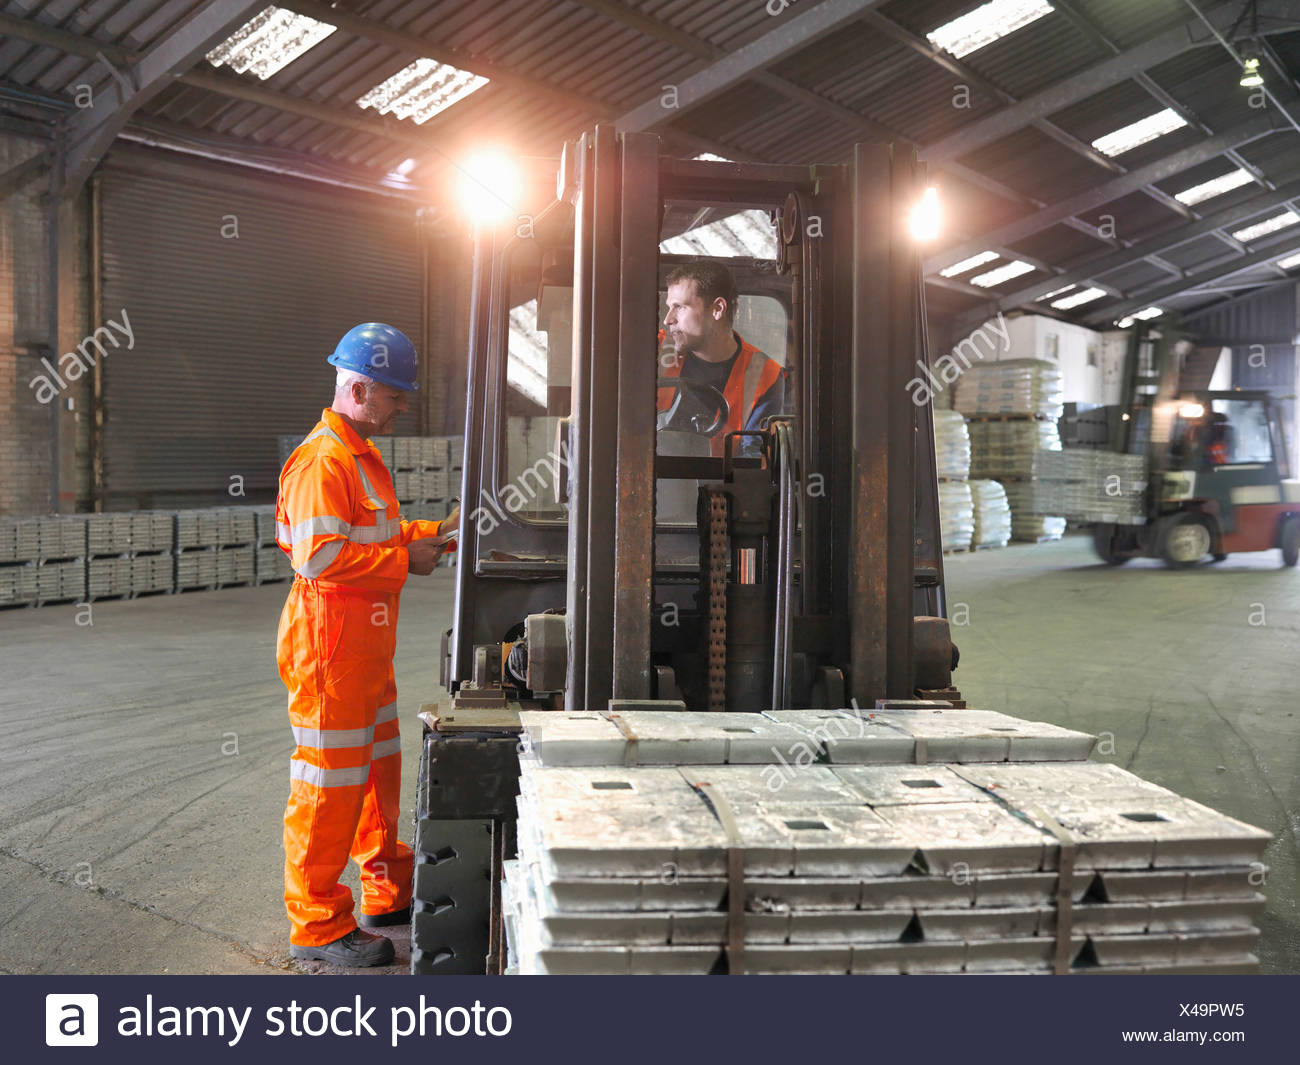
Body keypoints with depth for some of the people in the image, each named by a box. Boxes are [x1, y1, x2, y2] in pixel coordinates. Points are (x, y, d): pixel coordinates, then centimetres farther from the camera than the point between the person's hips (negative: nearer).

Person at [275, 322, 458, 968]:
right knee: (331, 782, -2)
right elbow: (320, 553, -27)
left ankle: (389, 892, 34)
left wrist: (437, 533, 14)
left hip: (367, 645, 11)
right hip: (330, 642, -11)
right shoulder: (322, 460, -18)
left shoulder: (362, 455, 17)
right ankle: (317, 925, 10)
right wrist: (405, 561, -21)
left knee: (378, 768, 19)